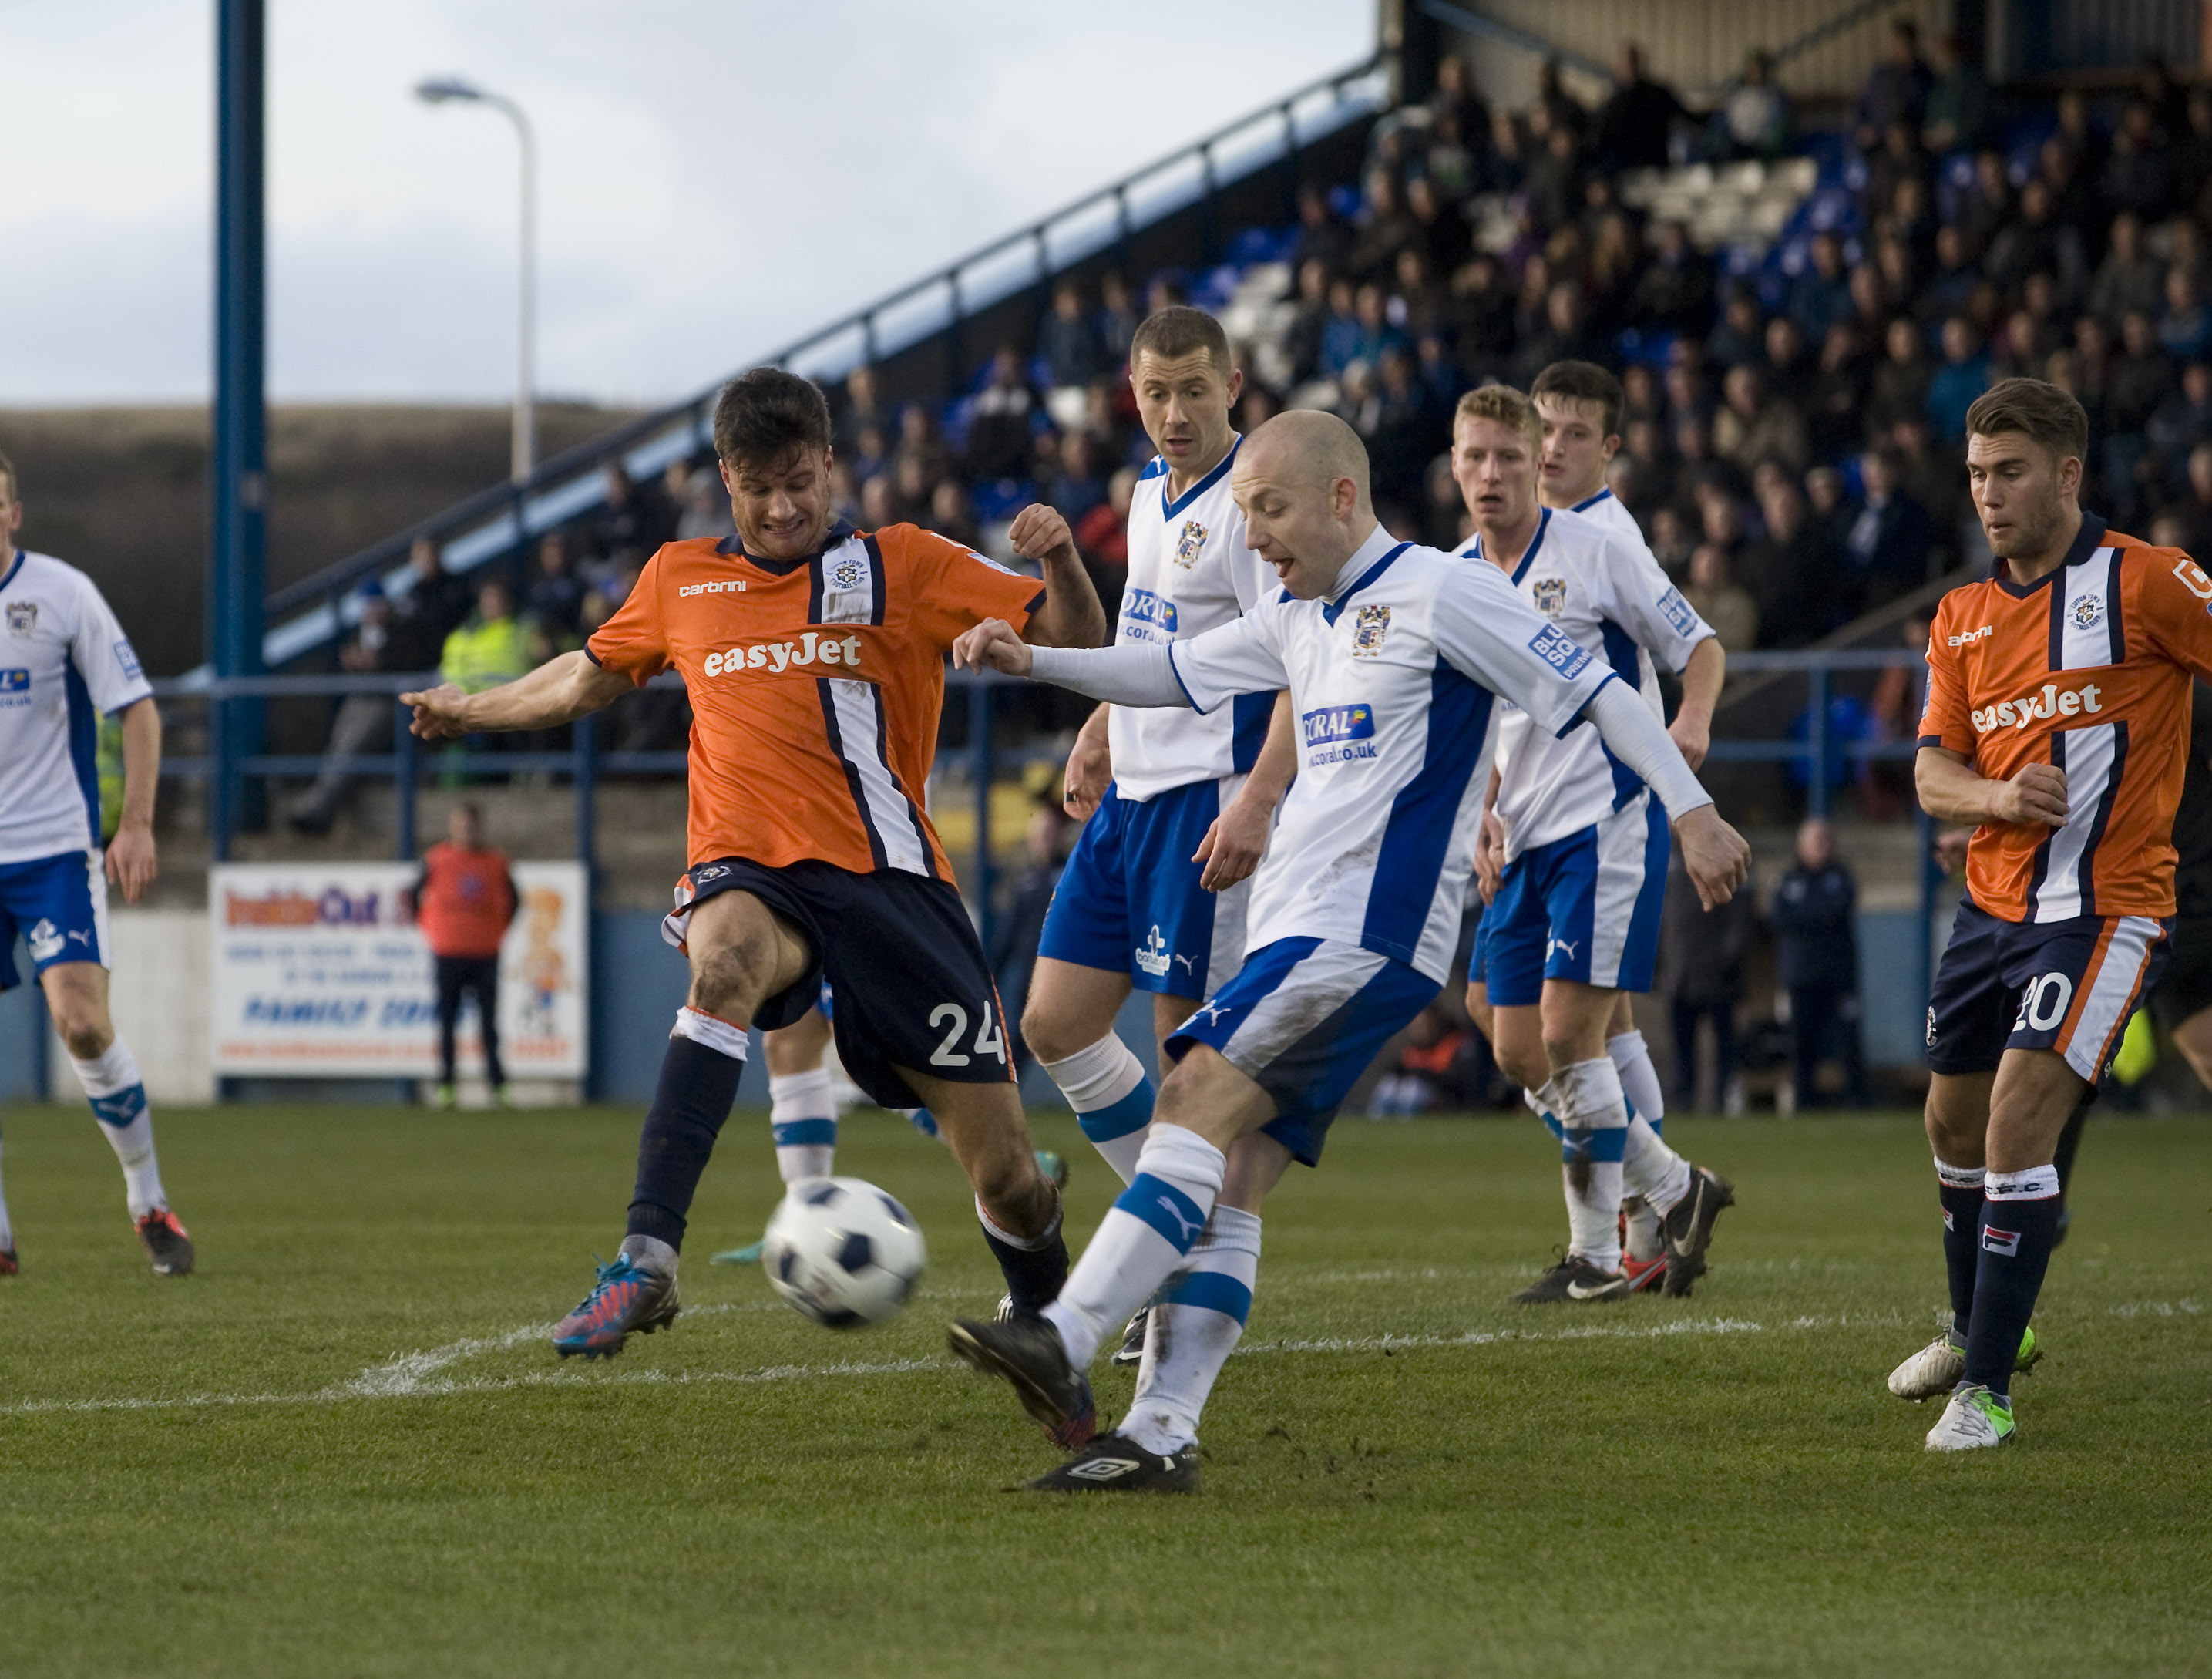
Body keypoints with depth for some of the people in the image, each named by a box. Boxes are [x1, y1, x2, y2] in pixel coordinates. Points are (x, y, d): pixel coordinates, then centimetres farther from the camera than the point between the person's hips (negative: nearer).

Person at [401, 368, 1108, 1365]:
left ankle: (1045, 1314, 33)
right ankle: (646, 1260, -46)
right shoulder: (679, 581, 15)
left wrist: (1057, 558, -20)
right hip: (750, 871, 1)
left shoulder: (898, 566, 6)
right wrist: (478, 711, 44)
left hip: (891, 876, -1)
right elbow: (594, 673, 34)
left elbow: (1074, 641, -1)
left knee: (1004, 1172, -1)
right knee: (727, 956, -39)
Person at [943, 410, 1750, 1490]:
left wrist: (1692, 812, -11)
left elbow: (1594, 692, -6)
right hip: (1297, 932, 9)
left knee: (1200, 1096, -21)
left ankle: (1066, 1342, -29)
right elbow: (1176, 673, 30)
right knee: (1227, 1183, 0)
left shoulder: (1437, 593, -5)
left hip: (1370, 927, -9)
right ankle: (1160, 1436, -5)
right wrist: (1034, 662, 17)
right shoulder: (1301, 619, 21)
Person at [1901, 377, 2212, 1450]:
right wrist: (1998, 795, -16)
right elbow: (1933, 773, 5)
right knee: (1955, 1123, 18)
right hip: (1992, 905, 7)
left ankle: (1986, 1390, -13)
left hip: (2103, 907, -7)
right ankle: (1975, 1330, 43)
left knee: (2017, 1126, -18)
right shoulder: (1963, 618, 9)